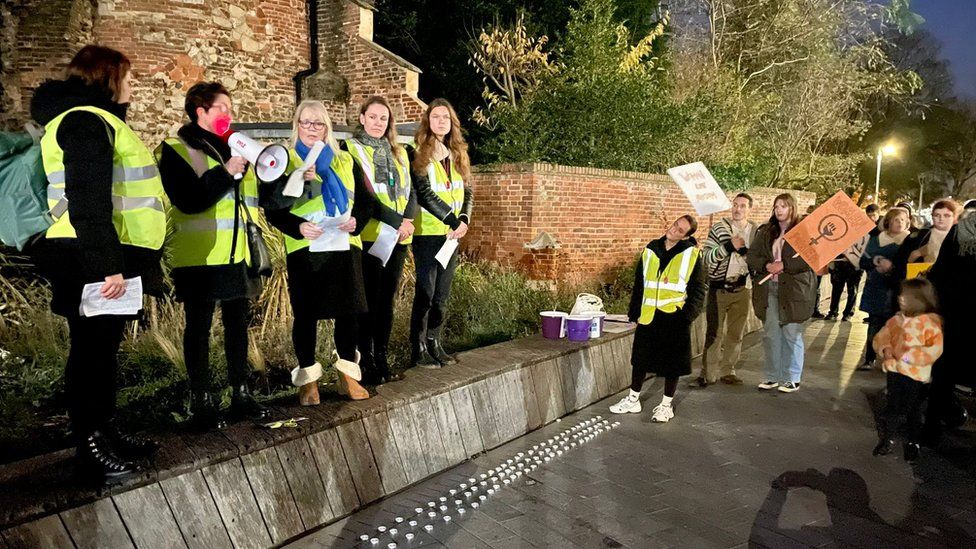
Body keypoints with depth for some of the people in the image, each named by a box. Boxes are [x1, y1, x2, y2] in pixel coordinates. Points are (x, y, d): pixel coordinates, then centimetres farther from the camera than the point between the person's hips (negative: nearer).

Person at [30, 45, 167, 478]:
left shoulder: (99, 120, 21)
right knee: (91, 348, -2)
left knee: (104, 345, 16)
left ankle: (106, 431, 28)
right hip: (92, 262, -10)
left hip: (110, 256, 10)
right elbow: (87, 201, -22)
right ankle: (89, 446, 8)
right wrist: (107, 264, -27)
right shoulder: (85, 121, -12)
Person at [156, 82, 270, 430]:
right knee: (199, 327, 3)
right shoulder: (175, 150, -3)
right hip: (198, 255, -6)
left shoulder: (233, 147, 15)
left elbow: (250, 195, 18)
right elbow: (189, 200, -17)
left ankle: (241, 394, 21)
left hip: (236, 252, 6)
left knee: (237, 322, 11)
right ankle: (202, 401, 12)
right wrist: (227, 171, -17)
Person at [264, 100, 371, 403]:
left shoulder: (344, 160, 16)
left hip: (345, 245, 3)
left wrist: (356, 221, -7)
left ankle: (347, 374, 19)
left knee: (348, 311, 4)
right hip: (305, 249, -3)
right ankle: (309, 378, 16)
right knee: (306, 314, 2)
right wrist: (298, 227, -17)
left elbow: (363, 200, 14)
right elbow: (272, 210, 0)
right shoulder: (284, 159, 6)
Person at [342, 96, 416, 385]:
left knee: (387, 299, 10)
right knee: (369, 301, -2)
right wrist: (396, 221, -16)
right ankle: (366, 363, 8)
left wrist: (407, 220, -8)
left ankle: (382, 359, 19)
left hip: (398, 237, 5)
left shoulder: (399, 152, 17)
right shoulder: (350, 149, -1)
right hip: (368, 236, -5)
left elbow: (410, 191, 11)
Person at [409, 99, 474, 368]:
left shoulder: (457, 155, 14)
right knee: (425, 293, -4)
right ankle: (418, 349, 5)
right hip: (427, 233, -5)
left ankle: (435, 344, 18)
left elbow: (467, 192, 11)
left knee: (442, 295, 9)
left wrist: (464, 221, -7)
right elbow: (425, 194, -13)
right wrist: (454, 222, -15)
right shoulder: (419, 155, -4)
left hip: (452, 233, 5)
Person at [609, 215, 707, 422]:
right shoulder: (650, 251, 5)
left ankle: (666, 405, 24)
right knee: (640, 358, 13)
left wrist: (688, 314, -13)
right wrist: (635, 311, 8)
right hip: (648, 316, 4)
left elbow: (698, 289, -3)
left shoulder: (691, 255, -5)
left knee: (672, 362, 8)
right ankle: (633, 400, 29)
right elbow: (639, 284, 11)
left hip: (674, 317, -3)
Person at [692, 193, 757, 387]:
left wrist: (744, 250, -11)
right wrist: (729, 246, -20)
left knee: (736, 333, 10)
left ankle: (727, 371, 23)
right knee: (714, 333, 0)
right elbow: (706, 256, -10)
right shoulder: (718, 228, -3)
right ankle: (708, 374, 8)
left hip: (742, 289, 3)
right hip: (719, 288, -3)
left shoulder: (755, 231, 6)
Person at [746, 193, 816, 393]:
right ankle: (772, 376, 20)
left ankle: (792, 379, 14)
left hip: (794, 289, -4)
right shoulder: (765, 232, 12)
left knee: (792, 334, 2)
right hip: (768, 289, 5)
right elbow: (751, 256, 7)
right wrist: (767, 266, -11)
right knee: (770, 334, 9)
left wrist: (784, 266, -18)